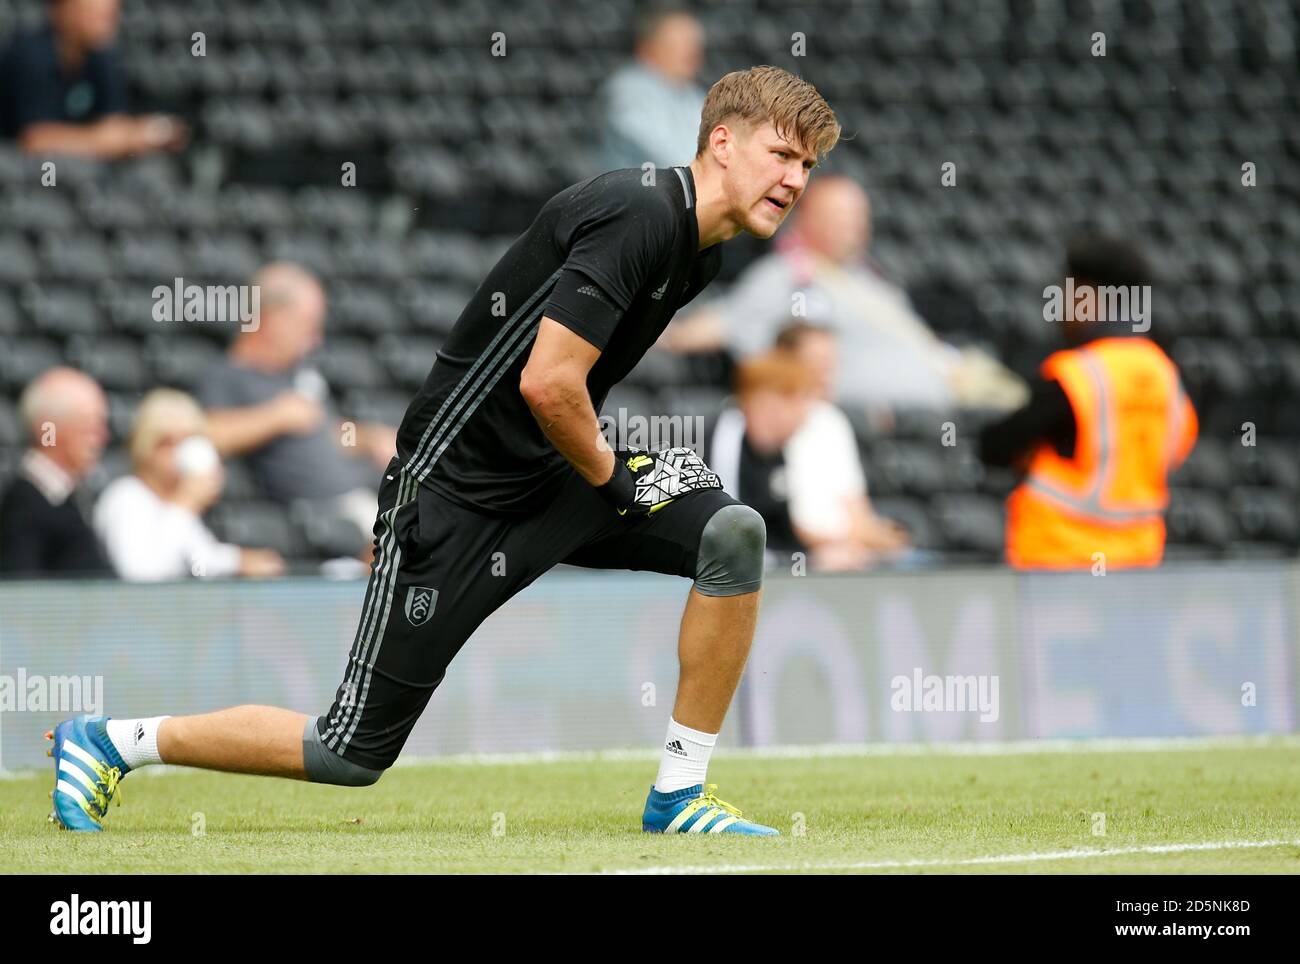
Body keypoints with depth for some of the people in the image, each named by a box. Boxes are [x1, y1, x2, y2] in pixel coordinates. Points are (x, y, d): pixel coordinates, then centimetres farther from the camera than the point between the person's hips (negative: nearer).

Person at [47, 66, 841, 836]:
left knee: (733, 532, -11)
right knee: (355, 754, -3)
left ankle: (679, 795, -2)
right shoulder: (636, 215, -21)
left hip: (548, 482, 8)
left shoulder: (700, 252, 9)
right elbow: (547, 384, -28)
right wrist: (614, 477, -13)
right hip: (457, 492, -8)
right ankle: (111, 744, 15)